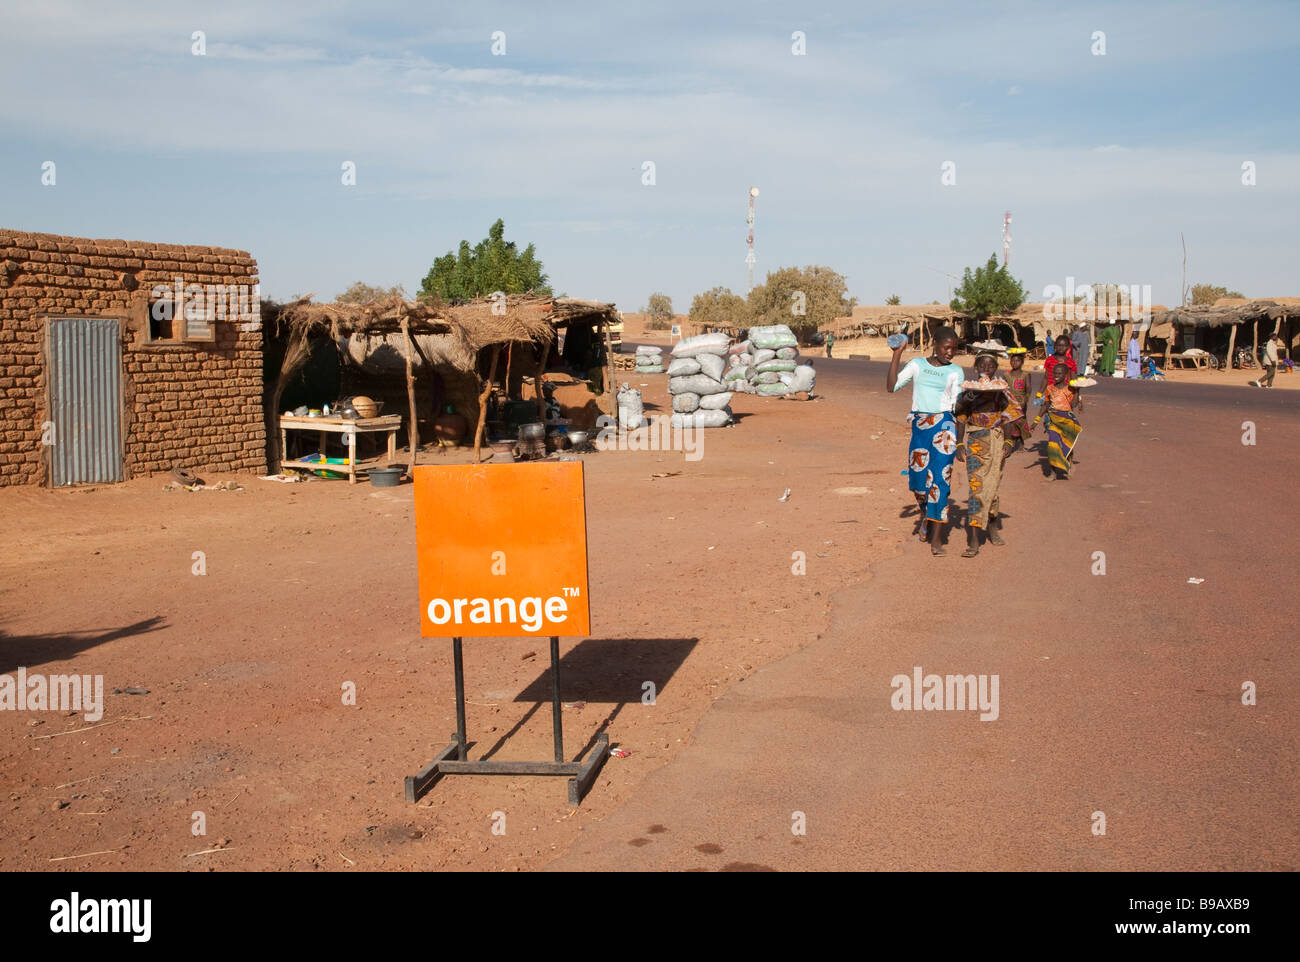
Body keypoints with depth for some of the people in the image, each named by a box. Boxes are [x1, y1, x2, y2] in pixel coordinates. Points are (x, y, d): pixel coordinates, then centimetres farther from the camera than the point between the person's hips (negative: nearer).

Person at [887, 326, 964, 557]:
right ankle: (925, 514, 37)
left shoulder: (955, 371, 6)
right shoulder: (917, 364, 9)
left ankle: (937, 537, -3)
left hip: (944, 425, -2)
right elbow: (891, 386, 0)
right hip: (919, 425, 2)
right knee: (917, 478, 4)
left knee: (939, 479, -7)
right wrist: (897, 354, -3)